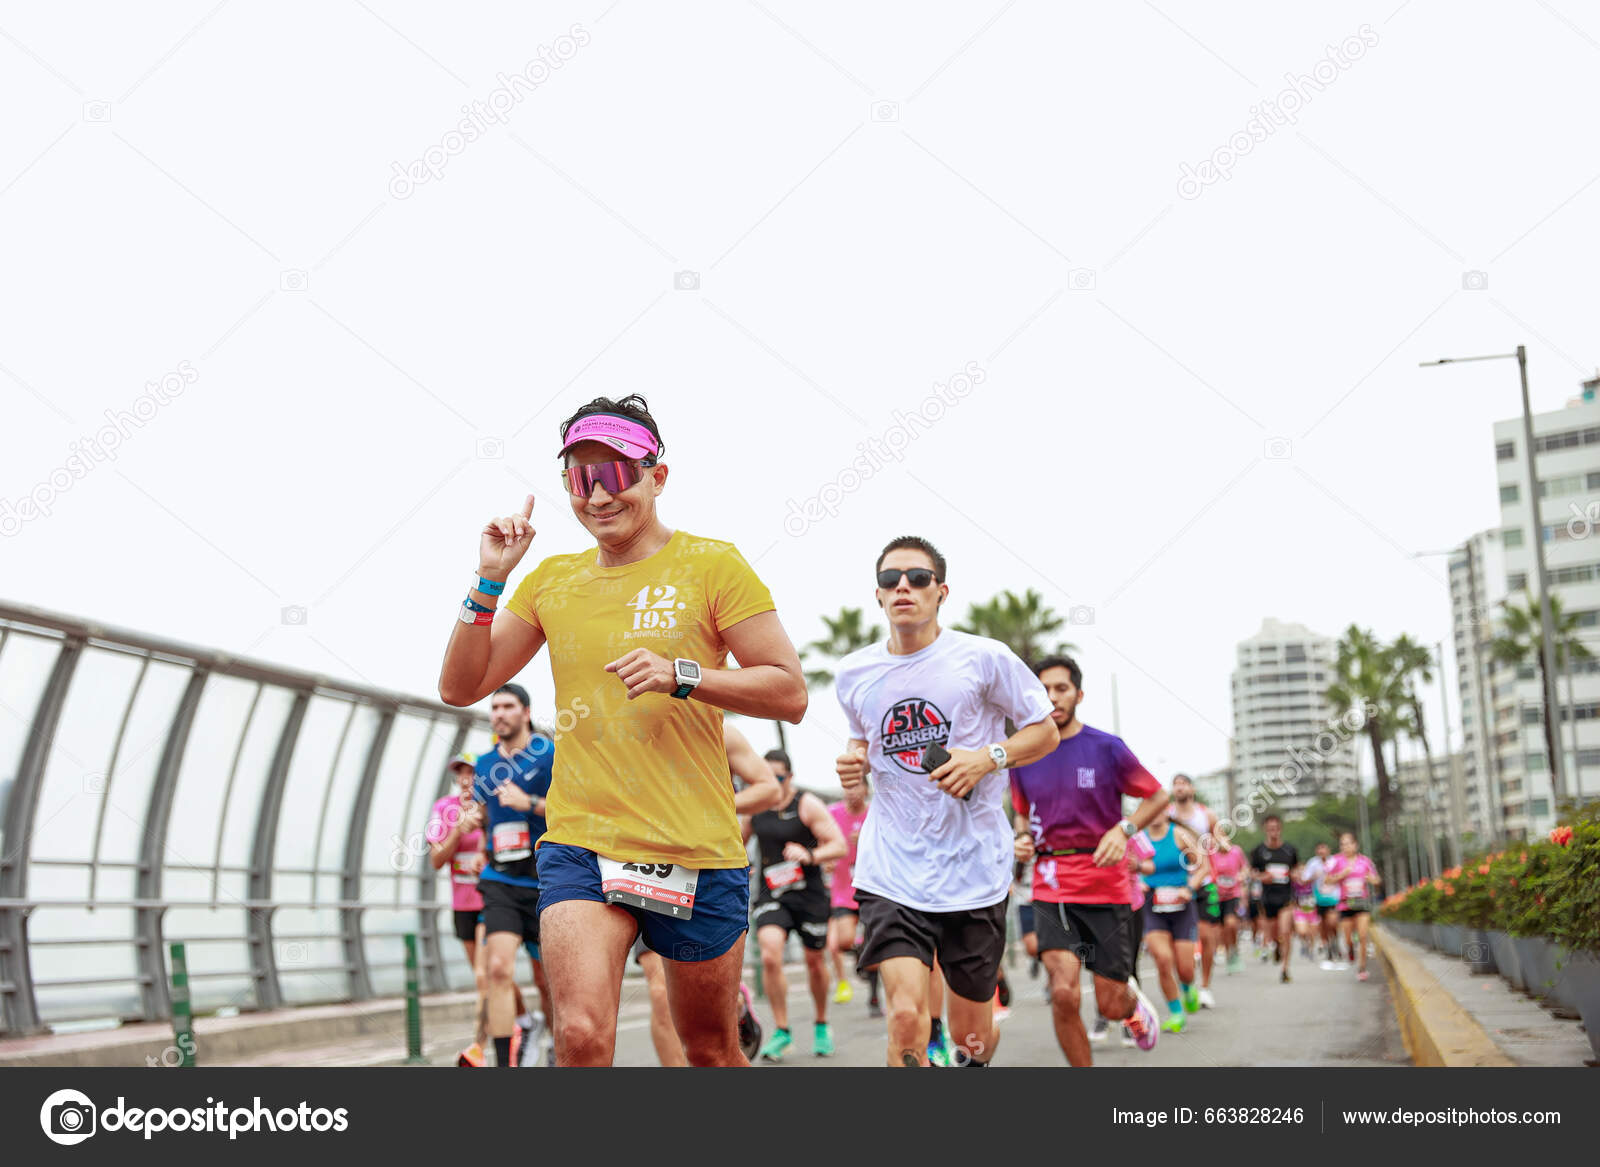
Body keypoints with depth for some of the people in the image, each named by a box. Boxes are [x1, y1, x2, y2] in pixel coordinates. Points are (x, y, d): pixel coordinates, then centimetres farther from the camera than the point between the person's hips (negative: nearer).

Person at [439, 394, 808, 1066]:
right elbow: (460, 687, 11)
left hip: (697, 852, -2)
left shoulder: (711, 566, -2)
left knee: (711, 1049, 13)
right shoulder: (551, 580, 10)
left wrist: (682, 675, -19)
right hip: (579, 843, 2)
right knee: (581, 1035, -20)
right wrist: (490, 581, -2)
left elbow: (790, 694, -5)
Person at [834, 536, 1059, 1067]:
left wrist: (989, 757, -14)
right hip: (891, 869, 1)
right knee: (906, 1017, -20)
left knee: (971, 1035, 11)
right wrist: (854, 762, 1)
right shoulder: (854, 672, 5)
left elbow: (1045, 732, 4)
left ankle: (977, 1056, 48)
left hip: (973, 868, -1)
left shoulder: (984, 659, -5)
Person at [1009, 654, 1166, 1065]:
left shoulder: (1107, 748, -4)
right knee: (1063, 993, -16)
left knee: (1111, 1006, 2)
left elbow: (1158, 797, 6)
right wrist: (1024, 840, -1)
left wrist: (1123, 830, -11)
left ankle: (1134, 1002, 42)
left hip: (1106, 886, -1)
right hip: (1051, 888, 2)